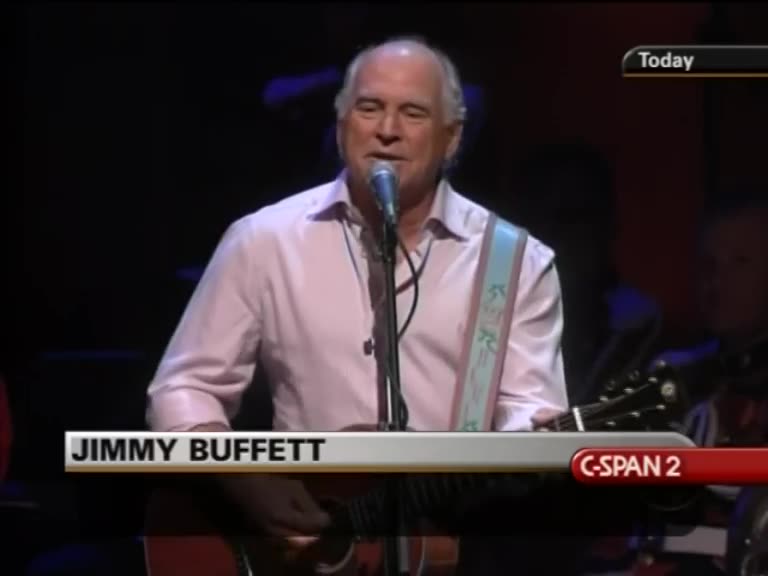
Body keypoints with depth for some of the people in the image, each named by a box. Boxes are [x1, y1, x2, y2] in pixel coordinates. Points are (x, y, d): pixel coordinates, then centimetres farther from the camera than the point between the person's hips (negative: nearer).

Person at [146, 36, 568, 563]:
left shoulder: (517, 262, 5)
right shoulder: (265, 242, 5)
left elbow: (534, 417, -4)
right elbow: (183, 389, 7)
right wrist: (245, 479, -12)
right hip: (305, 543, -1)